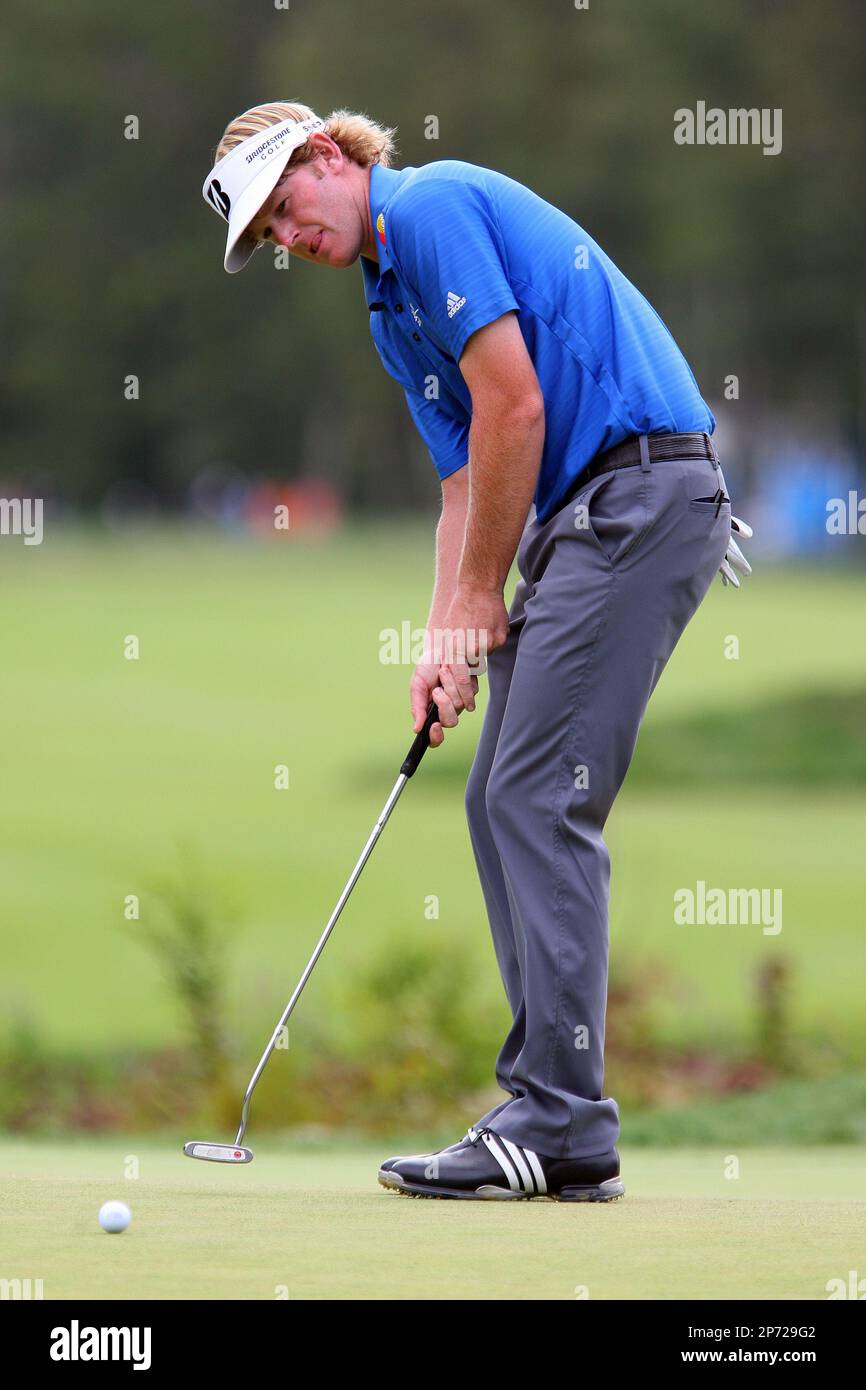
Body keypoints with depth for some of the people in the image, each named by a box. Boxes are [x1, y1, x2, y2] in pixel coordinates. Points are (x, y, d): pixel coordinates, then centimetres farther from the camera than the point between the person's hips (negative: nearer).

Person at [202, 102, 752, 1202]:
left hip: (640, 487, -10)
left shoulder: (432, 206, -9)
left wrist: (480, 601, -6)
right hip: (578, 514, 10)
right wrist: (445, 640, 6)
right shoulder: (390, 307, 21)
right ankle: (551, 1102, 10)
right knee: (504, 803, 9)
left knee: (538, 801, -12)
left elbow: (516, 409, -15)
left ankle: (560, 1128, -12)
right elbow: (465, 477, 20)